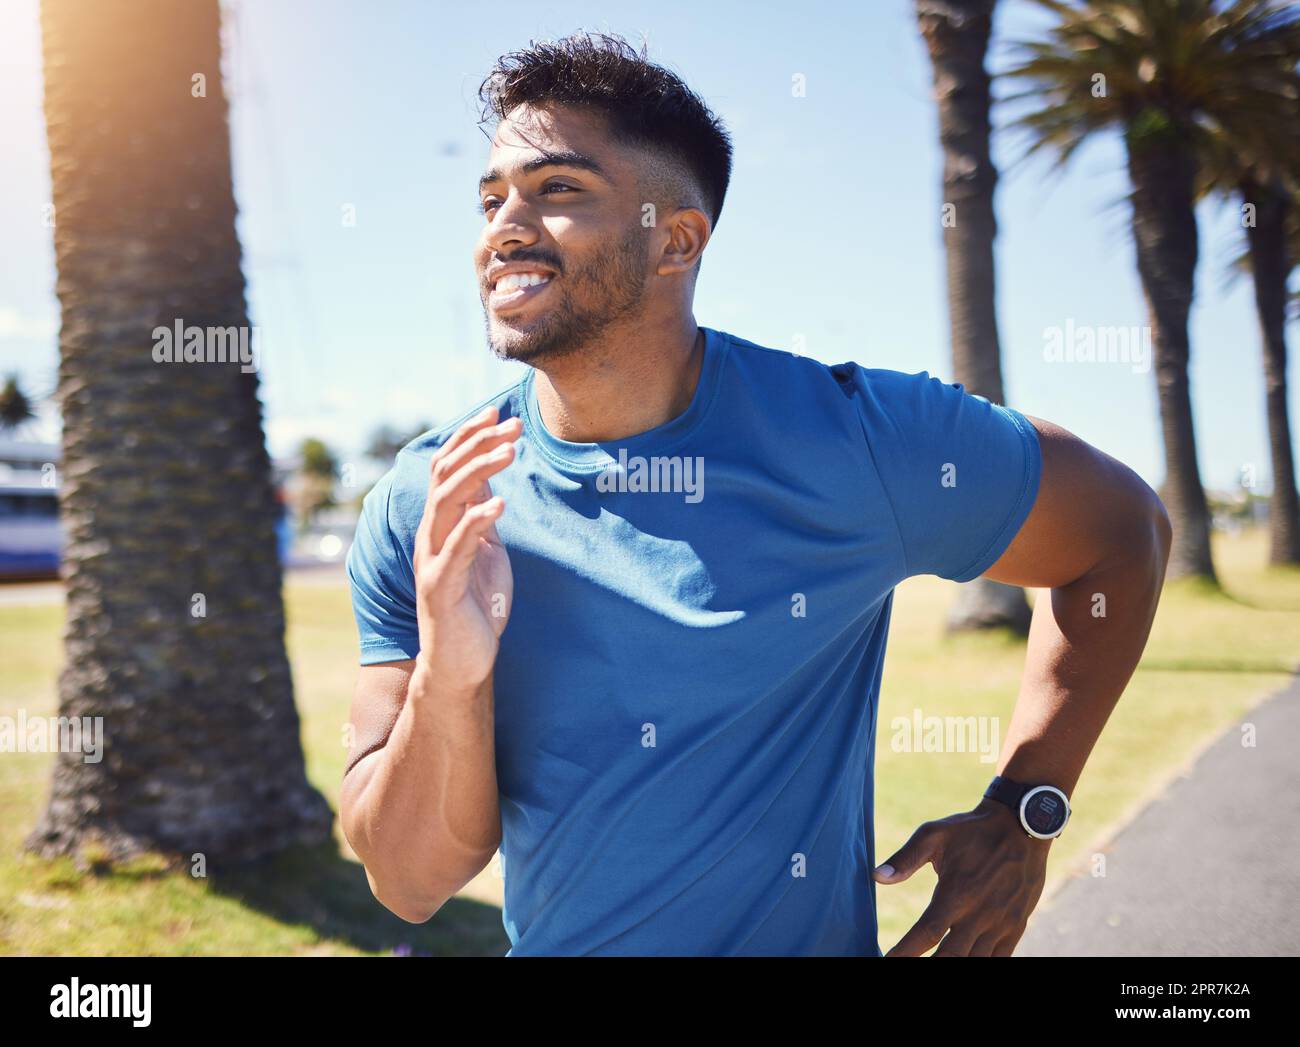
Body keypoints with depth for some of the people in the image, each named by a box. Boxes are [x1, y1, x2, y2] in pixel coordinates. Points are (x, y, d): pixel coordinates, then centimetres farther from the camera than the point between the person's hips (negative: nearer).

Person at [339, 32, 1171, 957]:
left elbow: (1124, 528, -2)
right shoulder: (422, 515, -12)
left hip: (818, 939, -2)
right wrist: (449, 677, -29)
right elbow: (411, 883, -11)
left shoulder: (857, 440, -17)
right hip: (550, 942, 2)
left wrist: (1022, 815, -8)